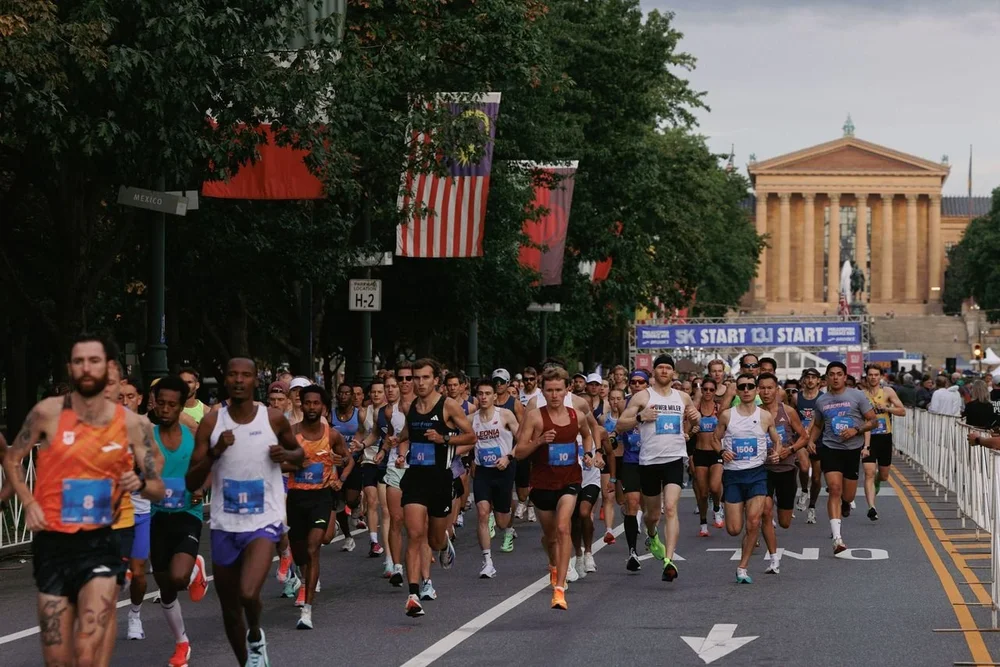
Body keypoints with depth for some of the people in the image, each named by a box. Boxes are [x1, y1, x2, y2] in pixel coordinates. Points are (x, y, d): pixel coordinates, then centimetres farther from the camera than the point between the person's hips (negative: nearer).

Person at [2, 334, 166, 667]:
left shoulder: (132, 424, -3)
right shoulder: (48, 412, -5)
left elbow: (158, 490, 3)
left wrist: (140, 484, -19)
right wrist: (27, 502, -4)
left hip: (98, 543, -1)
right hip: (51, 544, 1)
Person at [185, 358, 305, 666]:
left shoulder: (274, 419, -4)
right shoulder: (211, 423, -3)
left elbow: (299, 453, 16)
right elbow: (191, 483, -3)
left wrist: (286, 454, -8)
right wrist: (215, 452, -20)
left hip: (264, 522, -3)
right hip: (224, 525, 3)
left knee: (248, 593, -24)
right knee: (229, 607, 11)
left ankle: (256, 637, 8)